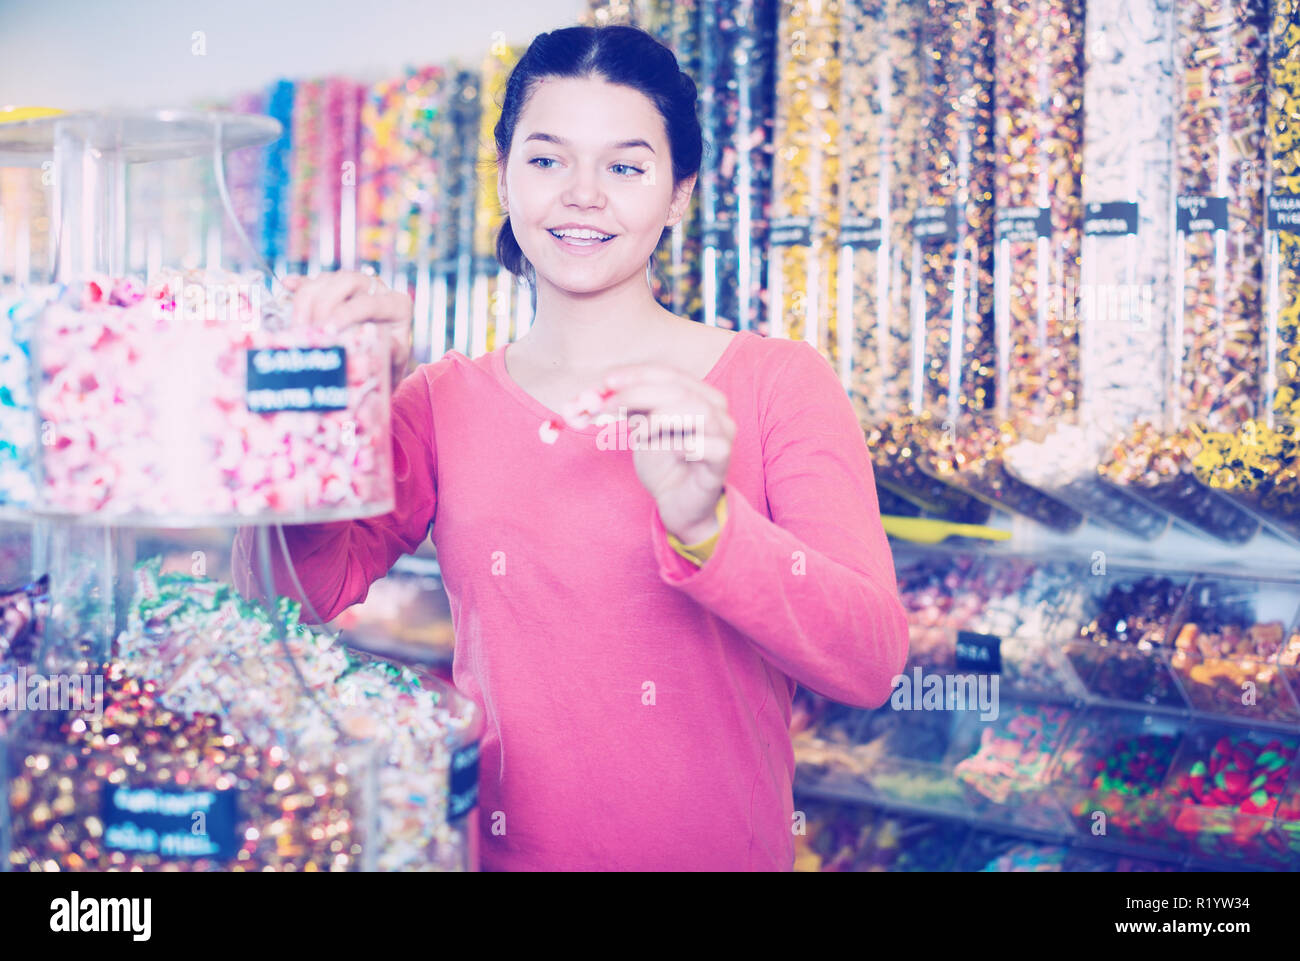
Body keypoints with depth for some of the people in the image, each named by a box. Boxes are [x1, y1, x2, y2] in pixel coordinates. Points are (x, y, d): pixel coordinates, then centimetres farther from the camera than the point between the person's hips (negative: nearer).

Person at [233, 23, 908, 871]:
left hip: (724, 851, -2)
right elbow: (297, 596, -5)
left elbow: (872, 662, -11)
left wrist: (705, 526, -27)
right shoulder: (443, 403, 5)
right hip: (493, 850, 2)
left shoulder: (779, 383, -1)